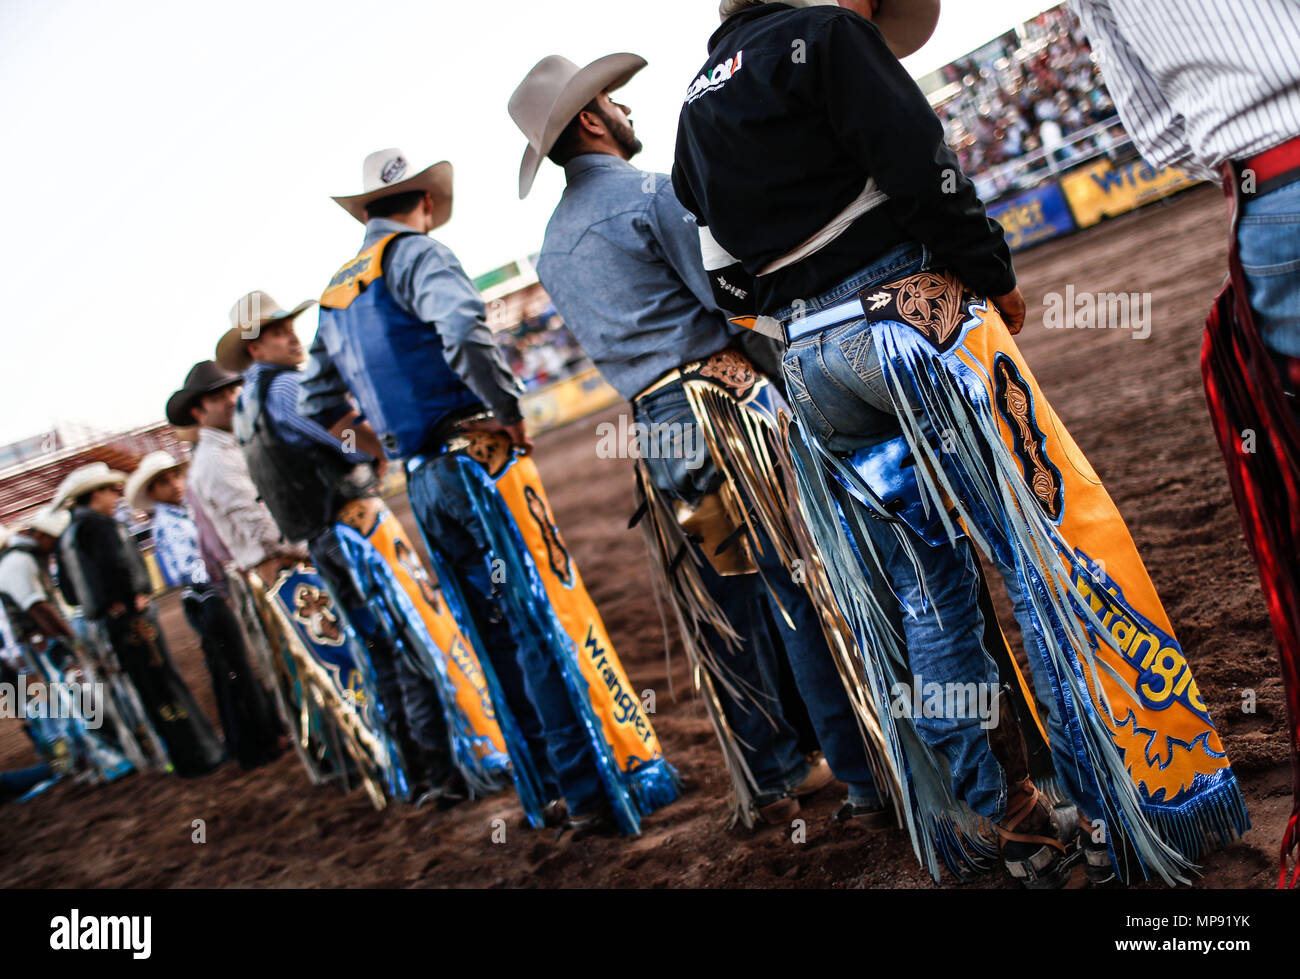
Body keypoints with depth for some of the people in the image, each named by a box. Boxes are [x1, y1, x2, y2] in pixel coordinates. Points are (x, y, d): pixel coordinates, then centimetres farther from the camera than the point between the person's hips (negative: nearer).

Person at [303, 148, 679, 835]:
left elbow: (316, 405, 26)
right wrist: (508, 409, -15)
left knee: (501, 639, 12)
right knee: (552, 618, -5)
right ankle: (618, 784, -3)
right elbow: (463, 326, -26)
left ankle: (550, 793, 18)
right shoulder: (415, 253, -5)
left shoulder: (334, 295, 20)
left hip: (421, 486, 8)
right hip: (478, 459, -7)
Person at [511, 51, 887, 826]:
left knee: (730, 611, 15)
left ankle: (772, 776, 26)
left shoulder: (553, 249, 16)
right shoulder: (655, 195, -9)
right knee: (808, 594, -2)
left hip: (657, 434, 8)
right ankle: (870, 777, 3)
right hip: (729, 407, -8)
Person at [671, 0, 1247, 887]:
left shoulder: (698, 107, 21)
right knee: (1050, 549, -3)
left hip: (808, 358, 8)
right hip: (910, 312, -7)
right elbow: (920, 169, -12)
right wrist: (994, 275, -2)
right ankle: (1138, 815, 0)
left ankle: (1020, 828, 14)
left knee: (928, 602, 9)